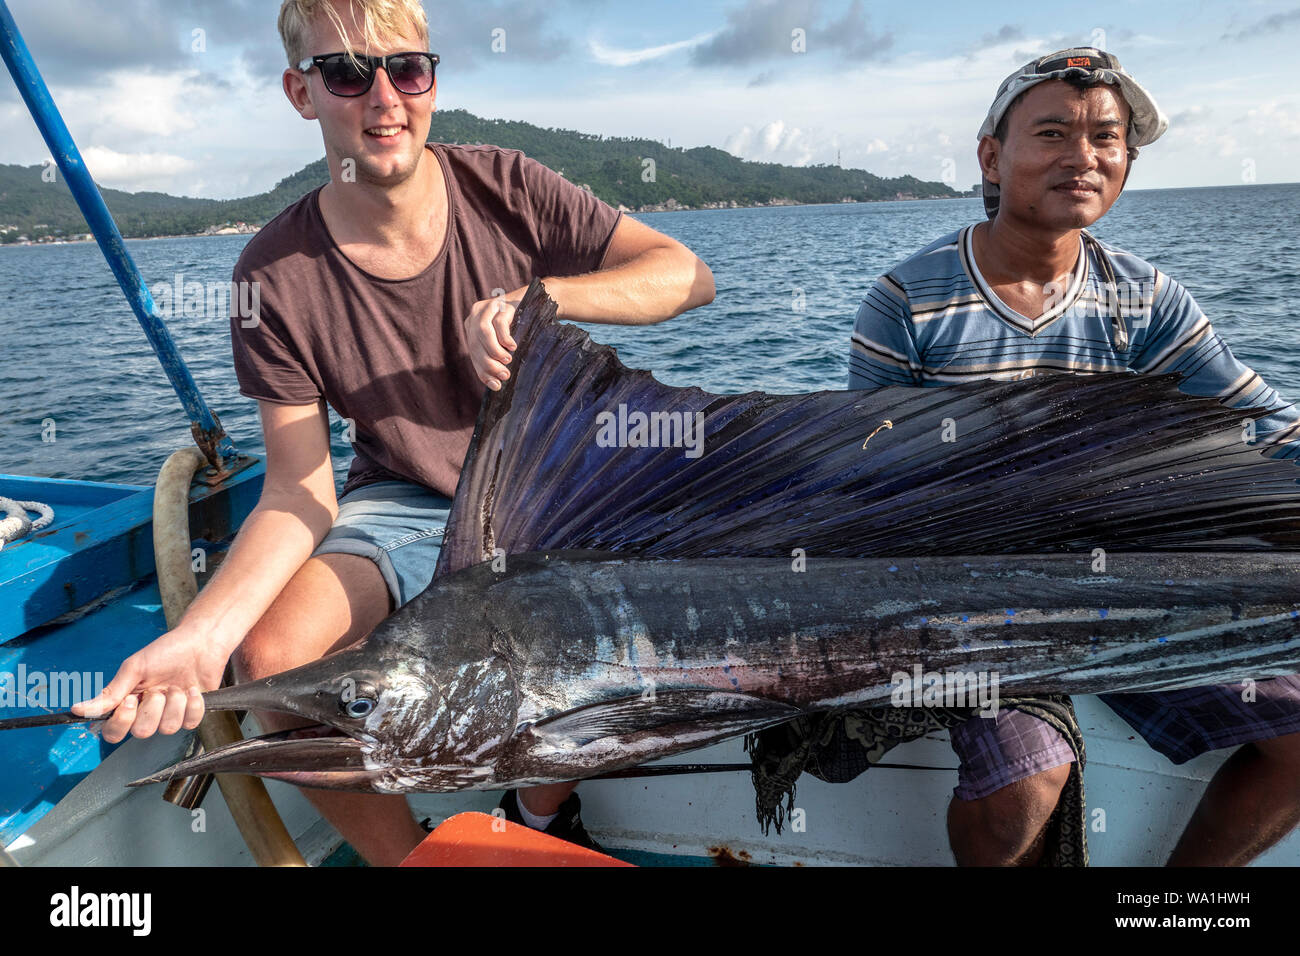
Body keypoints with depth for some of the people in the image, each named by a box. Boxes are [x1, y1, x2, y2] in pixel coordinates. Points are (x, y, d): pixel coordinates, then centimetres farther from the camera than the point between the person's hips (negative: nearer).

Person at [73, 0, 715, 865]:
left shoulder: (505, 189, -11)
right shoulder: (277, 276, -12)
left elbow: (688, 275, -14)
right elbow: (301, 491, -14)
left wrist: (535, 295, -32)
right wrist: (202, 633, -30)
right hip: (404, 501, 1)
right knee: (271, 657, -24)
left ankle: (544, 818, 8)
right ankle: (408, 857, 4)